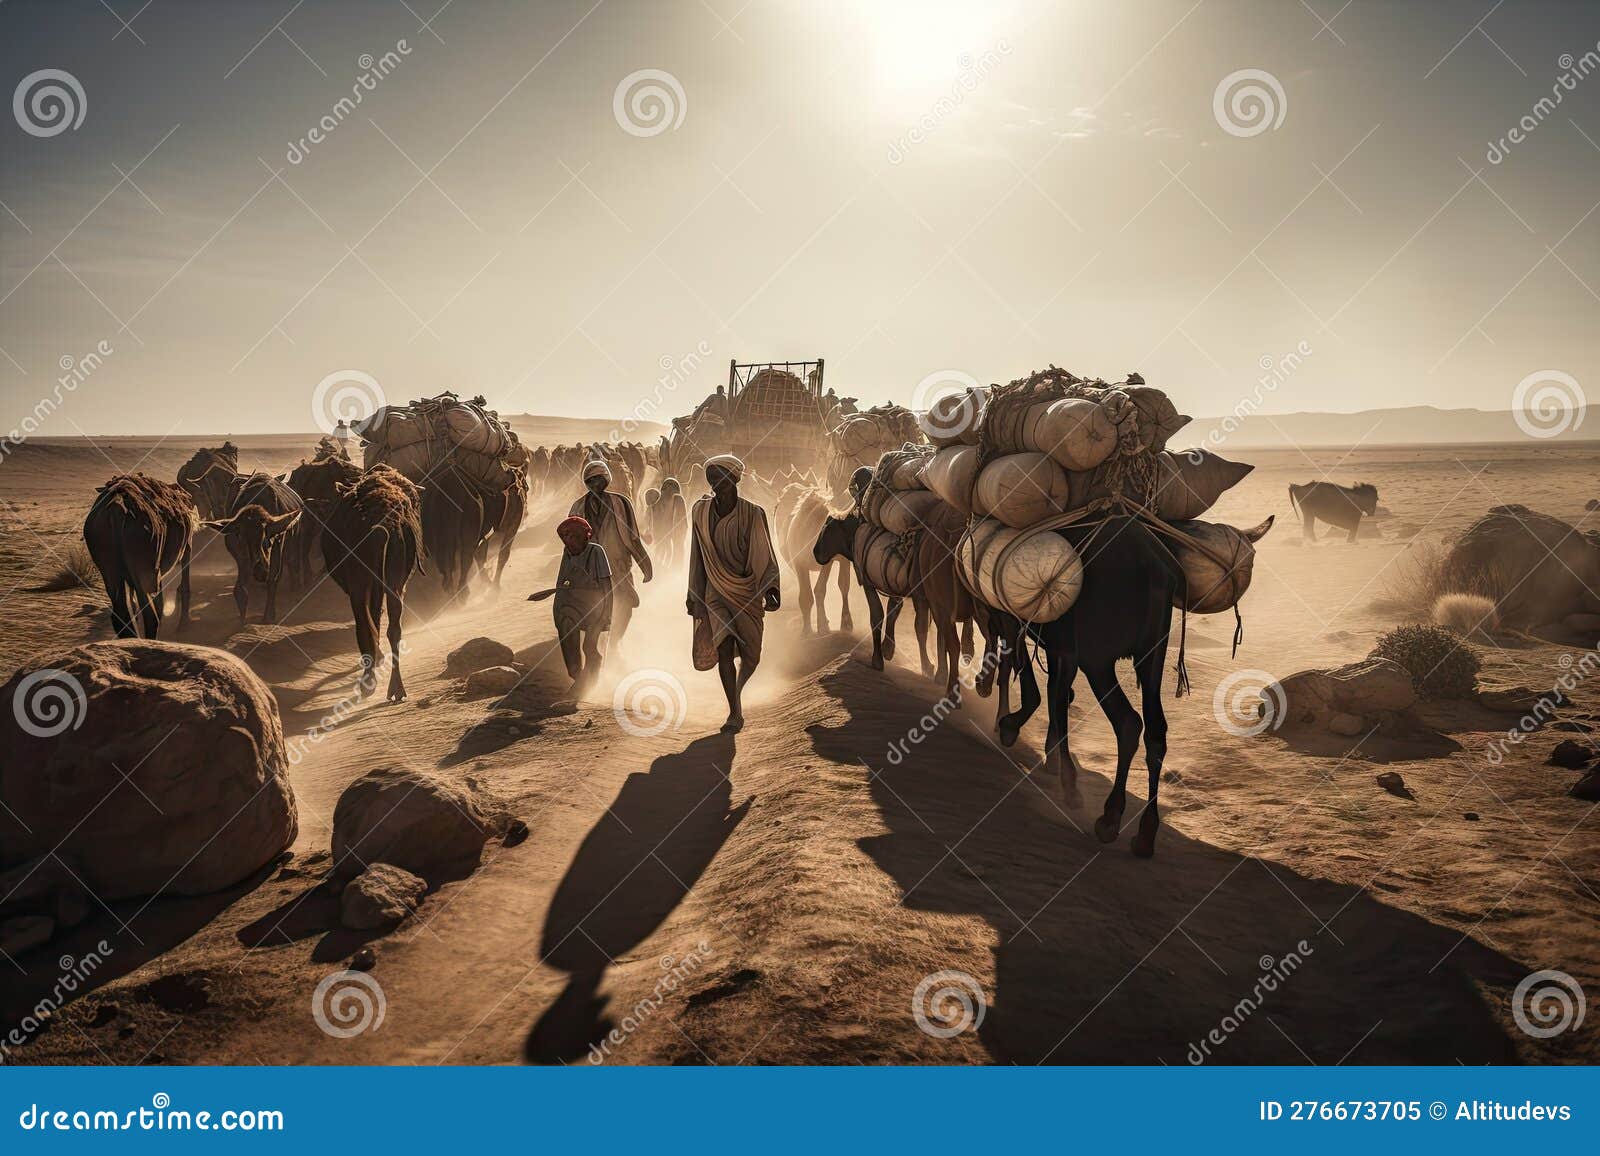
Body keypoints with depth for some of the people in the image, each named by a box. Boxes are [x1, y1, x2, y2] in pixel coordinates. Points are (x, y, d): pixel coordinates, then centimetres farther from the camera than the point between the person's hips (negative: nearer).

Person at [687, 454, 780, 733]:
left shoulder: (753, 514, -9)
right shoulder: (701, 512, -1)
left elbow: (765, 556, -7)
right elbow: (697, 557, 7)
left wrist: (769, 590, -20)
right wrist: (695, 599, 9)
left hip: (747, 592, -1)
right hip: (716, 592, 1)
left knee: (750, 655, 3)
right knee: (724, 650, -9)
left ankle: (737, 691, 35)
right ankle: (735, 712, 1)